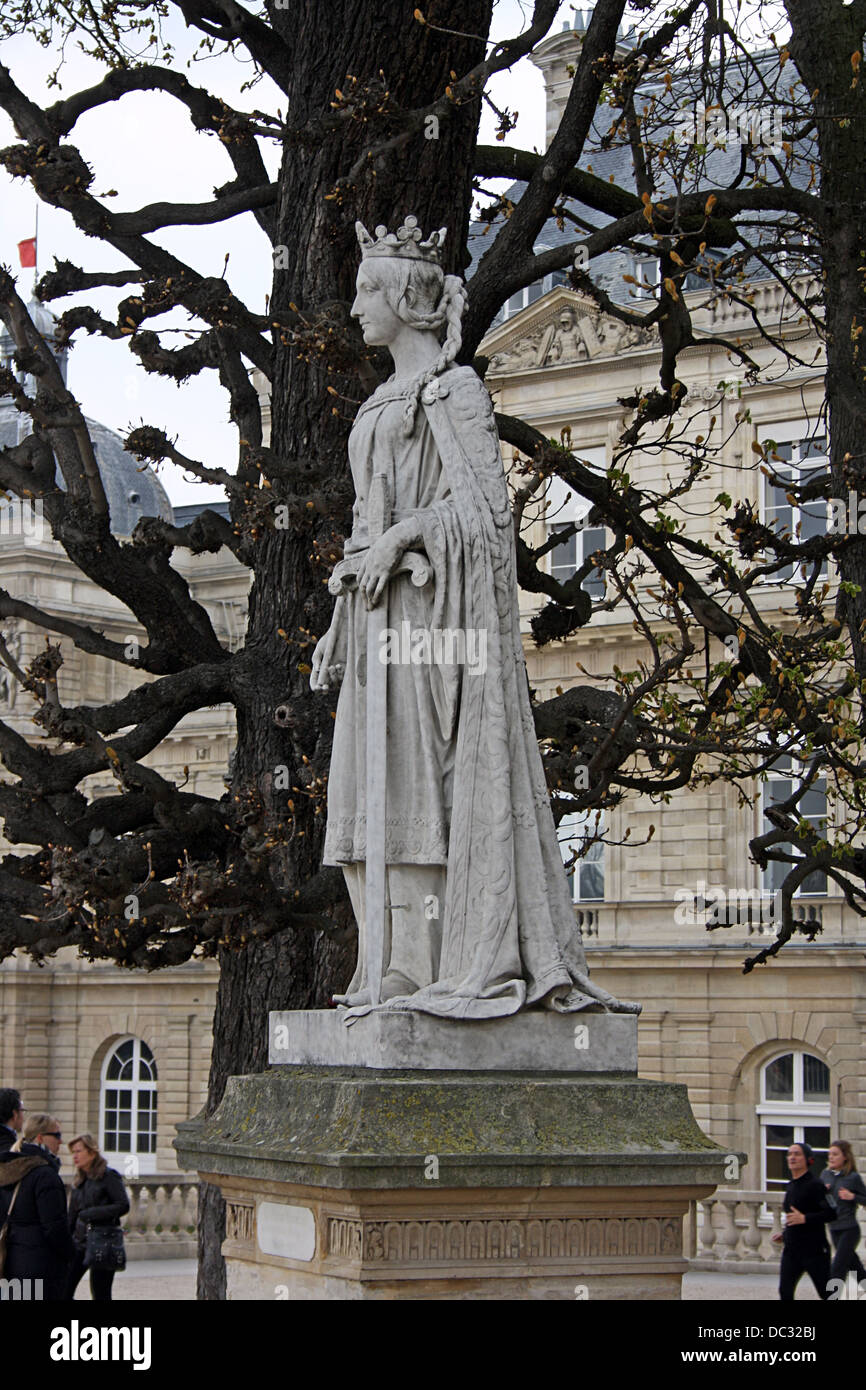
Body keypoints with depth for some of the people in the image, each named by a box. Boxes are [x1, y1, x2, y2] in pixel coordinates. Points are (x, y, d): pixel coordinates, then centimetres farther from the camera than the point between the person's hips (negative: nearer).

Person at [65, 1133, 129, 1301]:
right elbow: (72, 1216, 16)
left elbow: (123, 1206, -14)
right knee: (64, 1291, -2)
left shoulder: (109, 1176, -6)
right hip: (79, 1242, 6)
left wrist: (93, 1214, -18)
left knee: (100, 1295, -1)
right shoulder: (79, 1182, 14)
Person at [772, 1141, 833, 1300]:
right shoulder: (791, 1186, 13)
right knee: (785, 1291, -3)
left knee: (826, 1293, 2)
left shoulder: (815, 1185, -13)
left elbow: (831, 1213, -20)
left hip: (814, 1250, -7)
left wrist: (804, 1218, -26)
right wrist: (786, 1234, 18)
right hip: (791, 1250, 7)